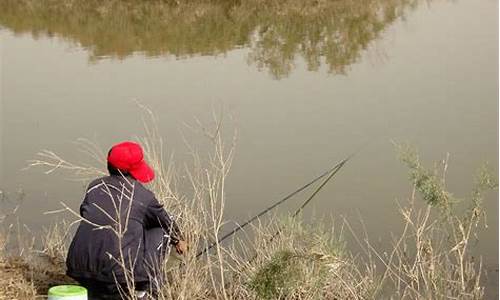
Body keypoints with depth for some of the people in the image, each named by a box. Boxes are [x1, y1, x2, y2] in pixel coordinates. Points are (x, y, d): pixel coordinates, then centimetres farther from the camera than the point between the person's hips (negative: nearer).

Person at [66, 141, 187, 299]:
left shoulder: (94, 187, 16)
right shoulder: (142, 194, 6)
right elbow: (166, 221, 24)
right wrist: (179, 240, 46)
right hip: (119, 268, -4)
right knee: (161, 233, 15)